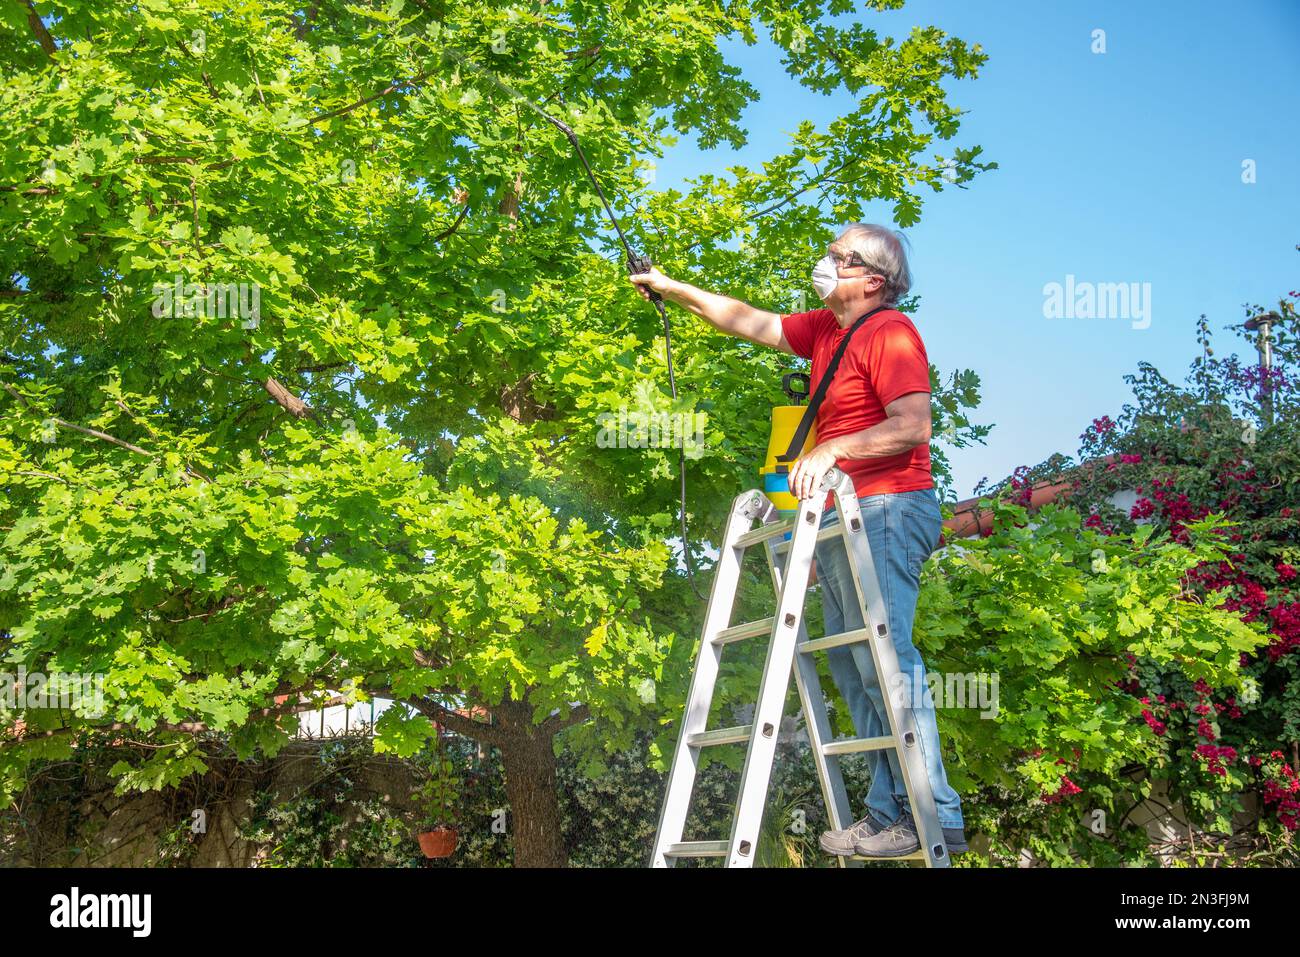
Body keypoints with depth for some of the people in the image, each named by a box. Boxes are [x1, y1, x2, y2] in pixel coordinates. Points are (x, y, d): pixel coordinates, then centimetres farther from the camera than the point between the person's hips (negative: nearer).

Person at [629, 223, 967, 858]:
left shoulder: (890, 333, -10)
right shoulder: (825, 330, 18)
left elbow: (913, 427, -19)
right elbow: (751, 323, 26)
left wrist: (833, 449, -23)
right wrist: (675, 290, 25)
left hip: (885, 510, -10)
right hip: (842, 518, 10)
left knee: (883, 658, -14)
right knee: (850, 665, 7)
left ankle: (936, 818, -10)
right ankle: (891, 812, 9)